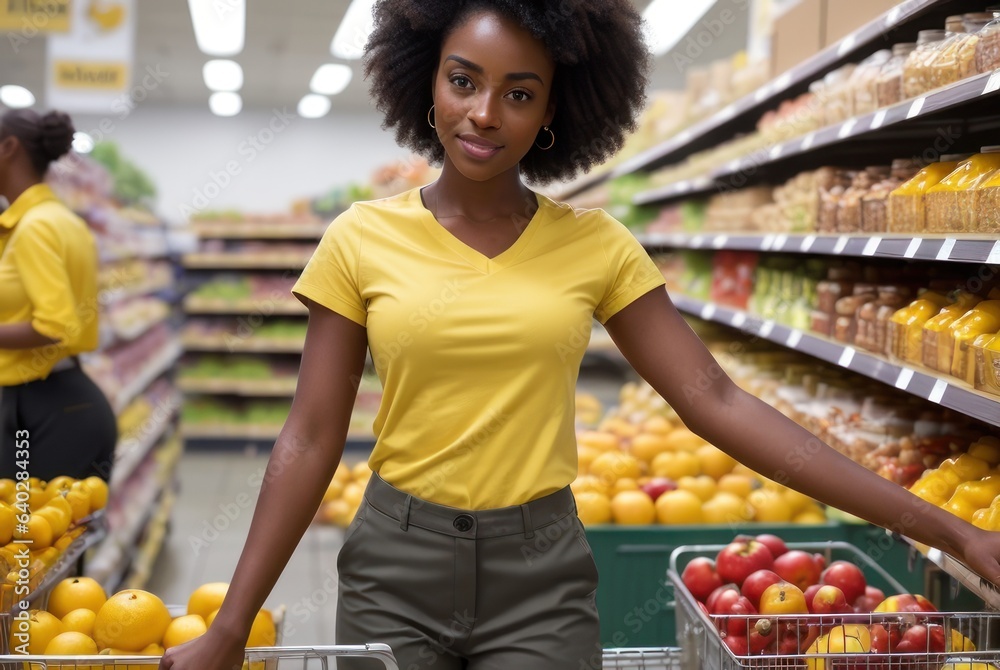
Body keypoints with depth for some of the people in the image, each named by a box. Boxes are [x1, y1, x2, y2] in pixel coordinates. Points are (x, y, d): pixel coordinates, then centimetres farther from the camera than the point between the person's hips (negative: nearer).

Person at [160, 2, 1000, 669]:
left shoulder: (598, 247, -2)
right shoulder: (361, 241, -3)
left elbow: (716, 402, -4)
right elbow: (310, 440, -2)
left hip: (543, 571, 0)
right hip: (396, 562, 0)